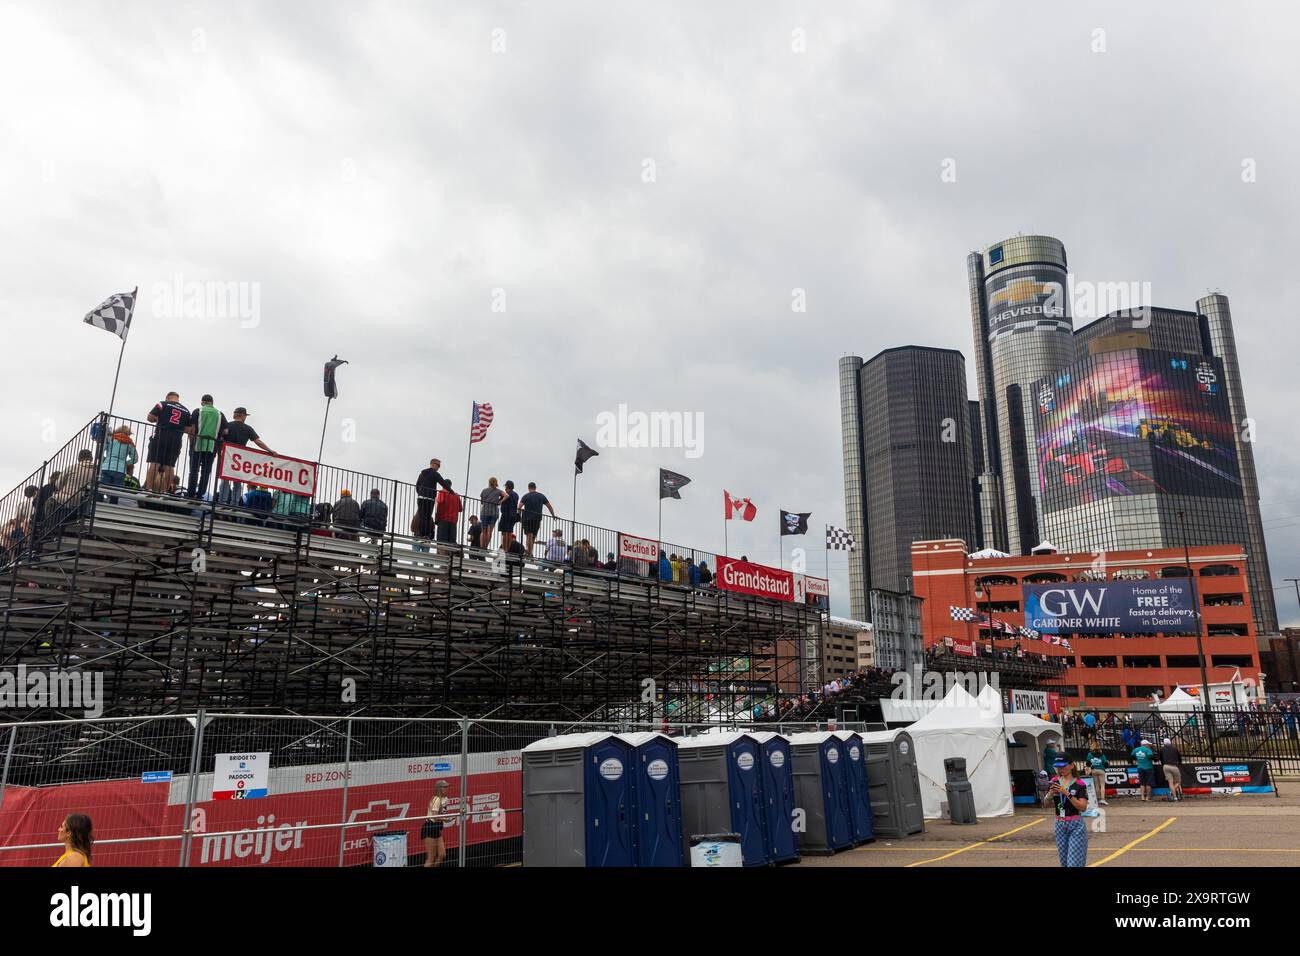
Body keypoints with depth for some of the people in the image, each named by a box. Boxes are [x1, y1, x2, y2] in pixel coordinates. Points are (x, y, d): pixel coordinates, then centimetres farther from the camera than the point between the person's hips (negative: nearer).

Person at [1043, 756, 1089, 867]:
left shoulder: (1079, 784, -9)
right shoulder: (1054, 781, 3)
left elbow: (1083, 807, -16)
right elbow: (1045, 804, 7)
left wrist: (1067, 793, -24)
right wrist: (1050, 794, -14)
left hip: (1076, 825, -5)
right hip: (1060, 824, 5)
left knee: (1074, 862, -7)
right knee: (1064, 862, 11)